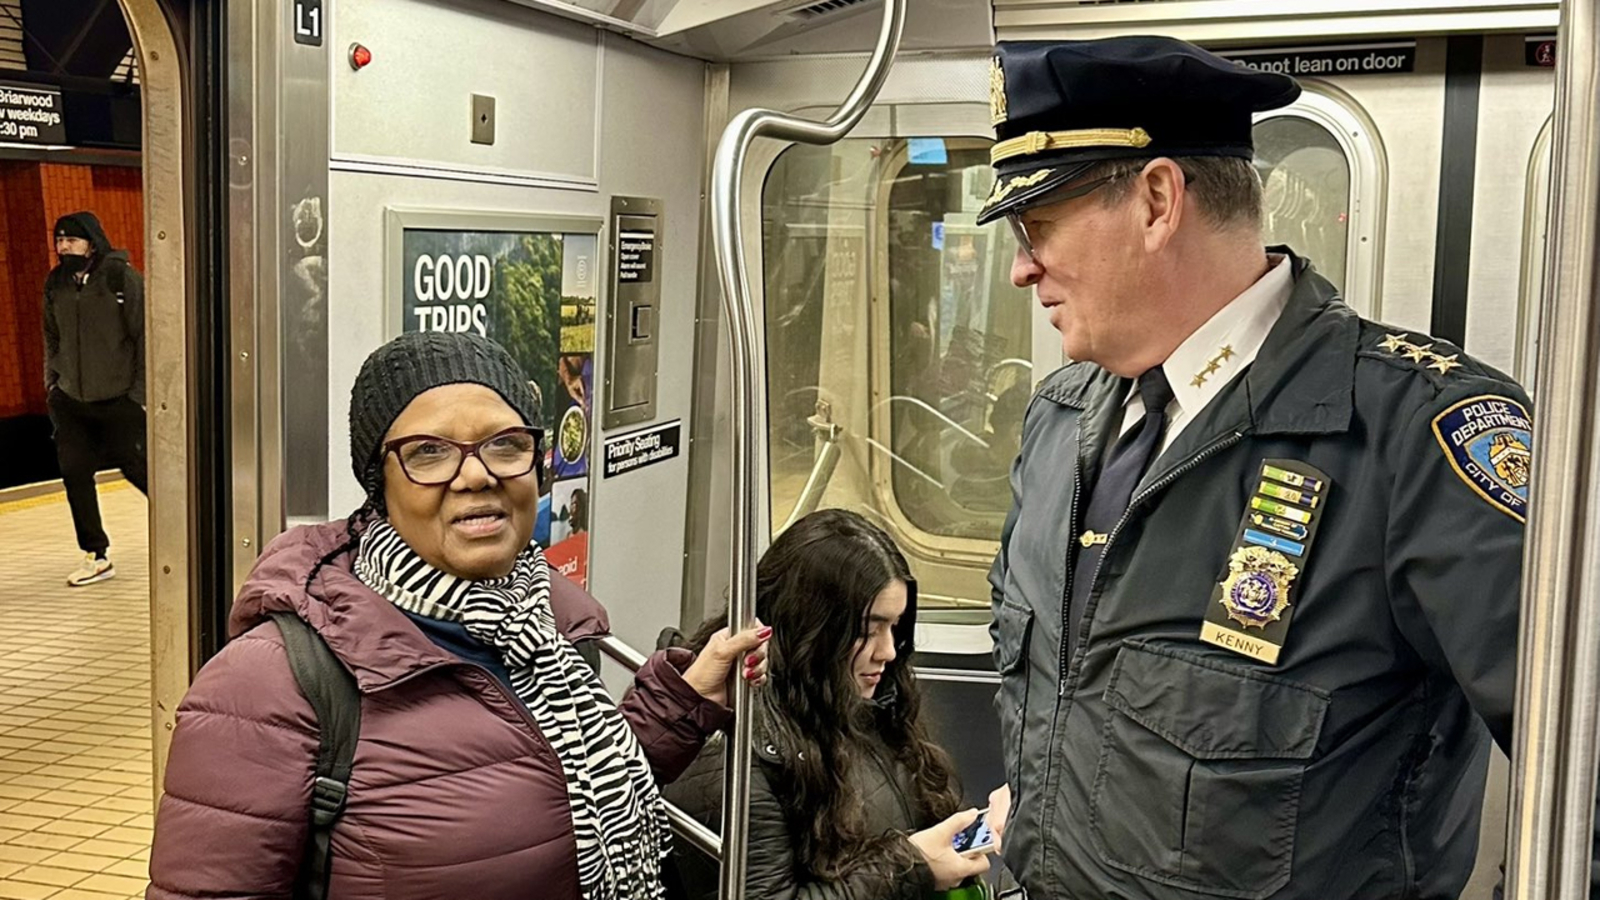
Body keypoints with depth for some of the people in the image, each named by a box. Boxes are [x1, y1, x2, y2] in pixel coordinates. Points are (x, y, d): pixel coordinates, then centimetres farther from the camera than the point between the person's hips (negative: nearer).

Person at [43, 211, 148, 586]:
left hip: (119, 400, -5)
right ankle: (96, 556, 13)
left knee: (138, 469, 2)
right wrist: (52, 382, 12)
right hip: (71, 401, 5)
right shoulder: (56, 284, 6)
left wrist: (140, 391, -11)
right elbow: (51, 337, 18)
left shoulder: (122, 278, -11)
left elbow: (145, 337, -10)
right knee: (74, 474, 2)